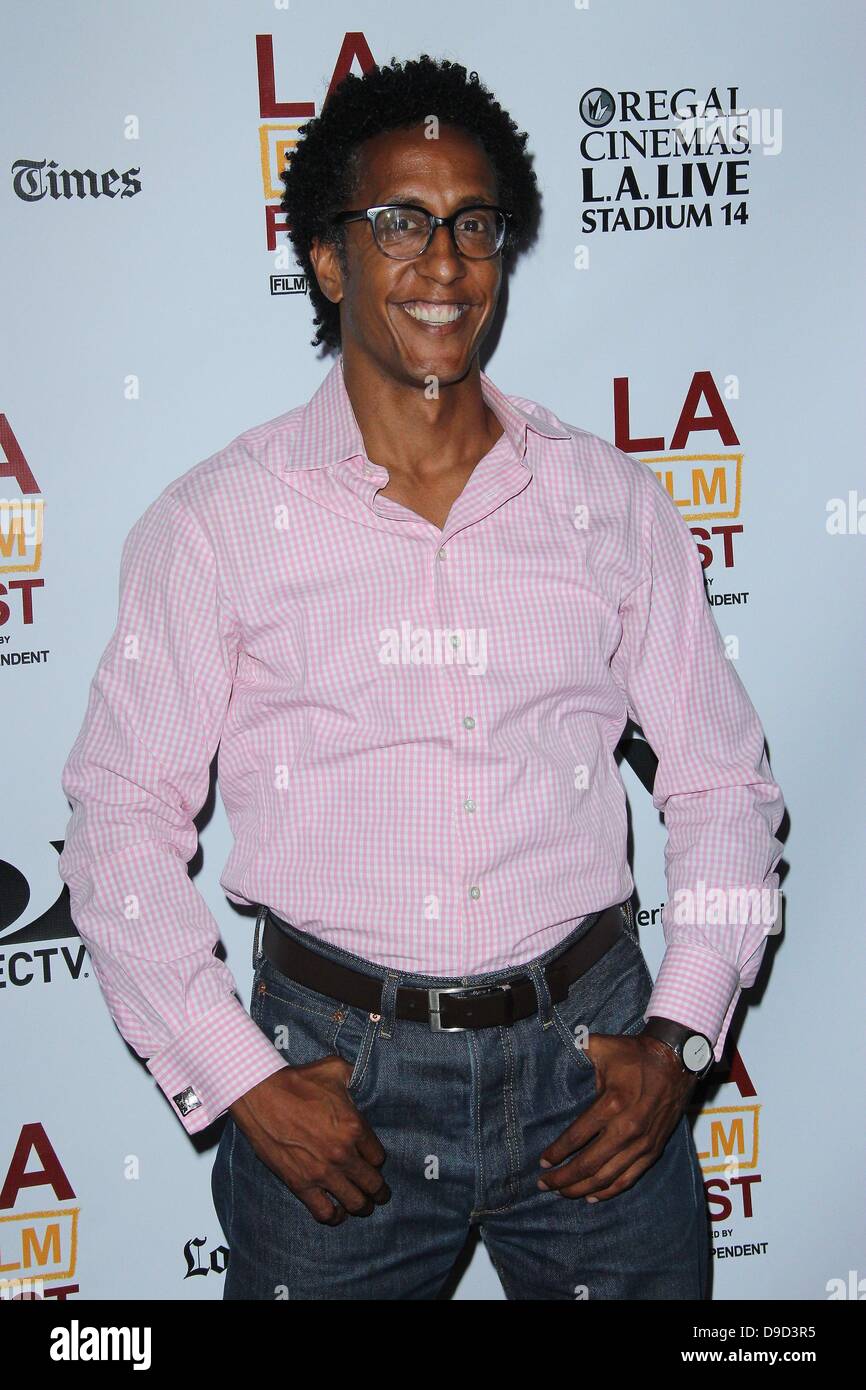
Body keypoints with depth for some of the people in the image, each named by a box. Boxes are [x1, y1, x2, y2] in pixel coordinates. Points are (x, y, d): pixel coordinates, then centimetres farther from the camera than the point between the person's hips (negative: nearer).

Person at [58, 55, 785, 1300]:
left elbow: (723, 782, 8)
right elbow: (122, 818, -2)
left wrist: (680, 1036, -2)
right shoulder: (218, 521, -3)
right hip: (336, 1071, -1)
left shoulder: (613, 501, 4)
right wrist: (240, 1079, -9)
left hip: (588, 1053, 2)